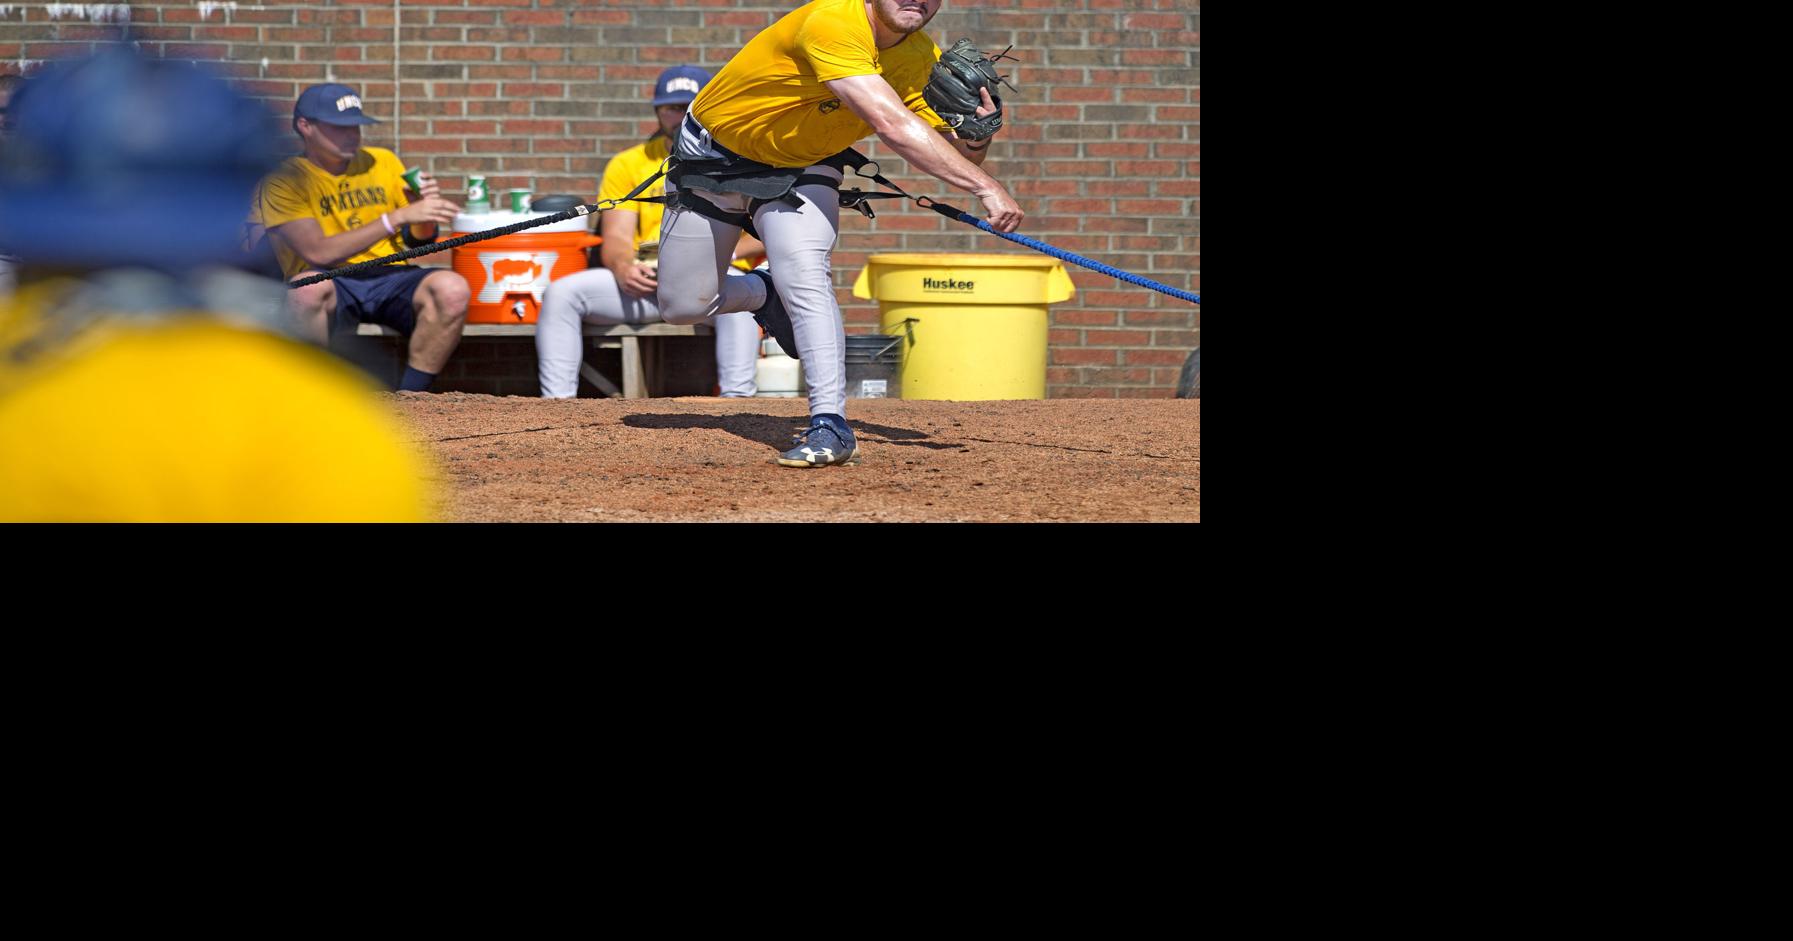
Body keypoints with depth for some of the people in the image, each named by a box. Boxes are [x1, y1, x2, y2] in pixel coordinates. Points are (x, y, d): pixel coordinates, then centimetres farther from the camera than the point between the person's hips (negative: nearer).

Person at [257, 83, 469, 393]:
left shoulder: (382, 161, 14)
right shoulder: (284, 180, -2)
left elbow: (418, 241, 19)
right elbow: (318, 252, -16)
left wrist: (423, 210, -7)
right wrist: (397, 218, -19)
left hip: (391, 278, 4)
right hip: (332, 287, -4)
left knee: (452, 288, -29)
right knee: (308, 285, -40)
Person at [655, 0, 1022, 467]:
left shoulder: (923, 60, -15)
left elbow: (956, 160, -7)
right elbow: (893, 126, -46)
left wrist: (976, 138, -31)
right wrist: (984, 186, -48)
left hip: (802, 166, 3)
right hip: (713, 159, -3)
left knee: (805, 277, -25)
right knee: (683, 307, 4)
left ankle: (831, 425, -22)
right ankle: (764, 293, 33)